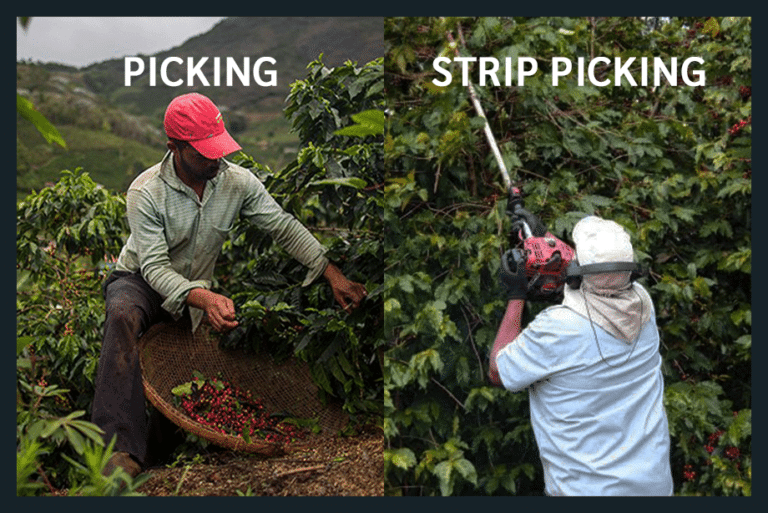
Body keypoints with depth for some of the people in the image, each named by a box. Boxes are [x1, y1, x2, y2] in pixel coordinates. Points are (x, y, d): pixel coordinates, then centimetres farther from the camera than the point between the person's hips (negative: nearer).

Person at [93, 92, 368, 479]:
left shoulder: (238, 182, -10)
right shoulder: (145, 192, -21)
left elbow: (284, 227, -7)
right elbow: (155, 267, -26)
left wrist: (333, 275, -15)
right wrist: (203, 299, -45)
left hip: (194, 290, 6)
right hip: (139, 279, -6)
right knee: (124, 316, -38)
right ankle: (122, 448, -47)